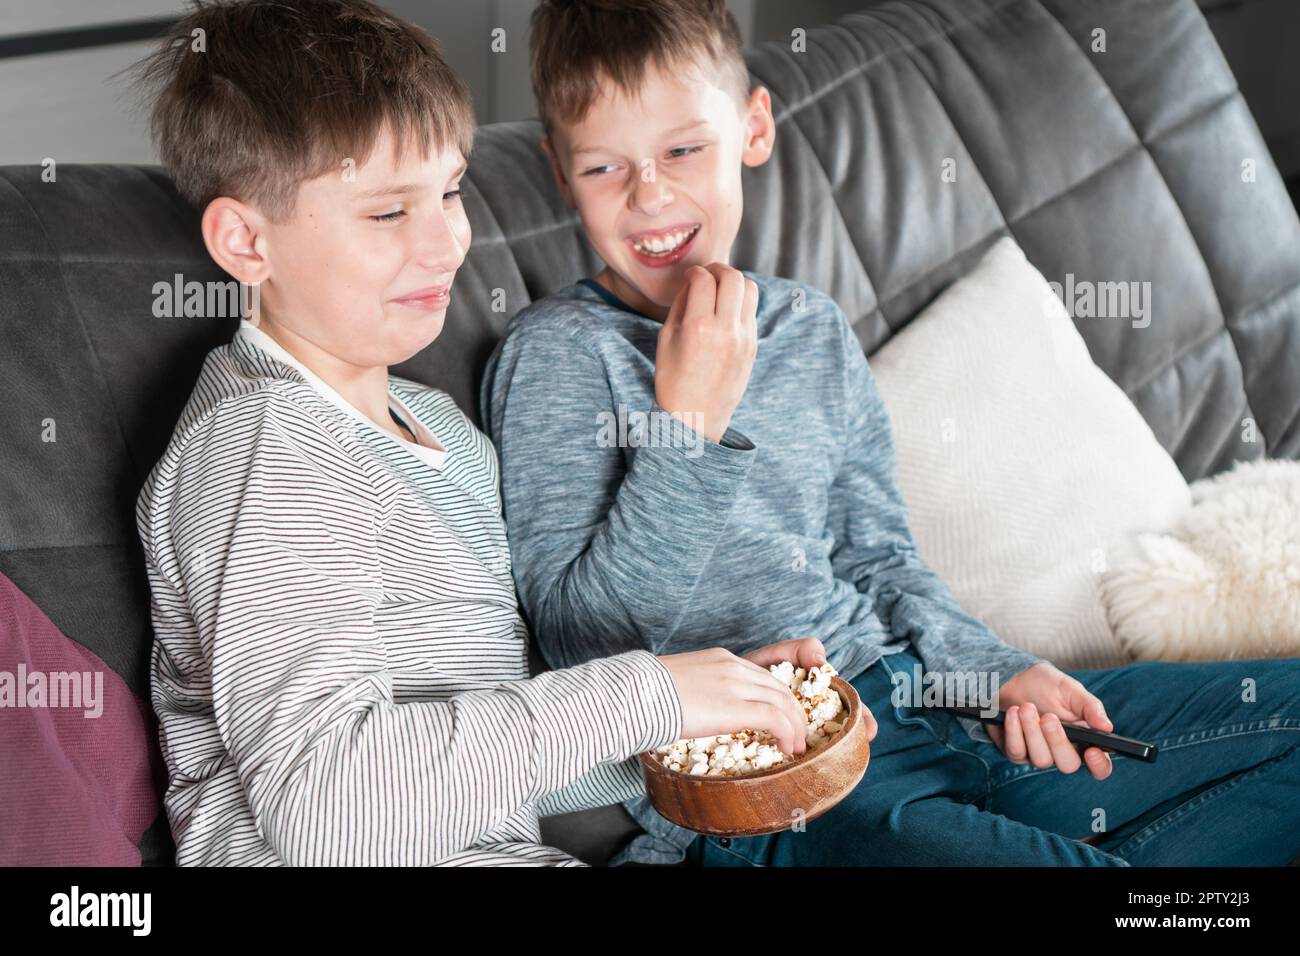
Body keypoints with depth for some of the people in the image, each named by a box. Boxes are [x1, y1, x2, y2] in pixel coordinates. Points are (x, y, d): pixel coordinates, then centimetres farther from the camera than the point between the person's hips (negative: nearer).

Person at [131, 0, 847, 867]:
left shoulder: (431, 420, 17)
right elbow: (321, 800, -25)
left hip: (507, 845, 7)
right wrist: (637, 697, -22)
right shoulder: (263, 448, -13)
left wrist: (711, 710, 2)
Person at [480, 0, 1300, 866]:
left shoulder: (814, 330, 13)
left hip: (902, 694, 7)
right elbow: (580, 640, -12)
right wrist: (690, 420, -18)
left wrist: (998, 671, 2)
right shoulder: (556, 353, -5)